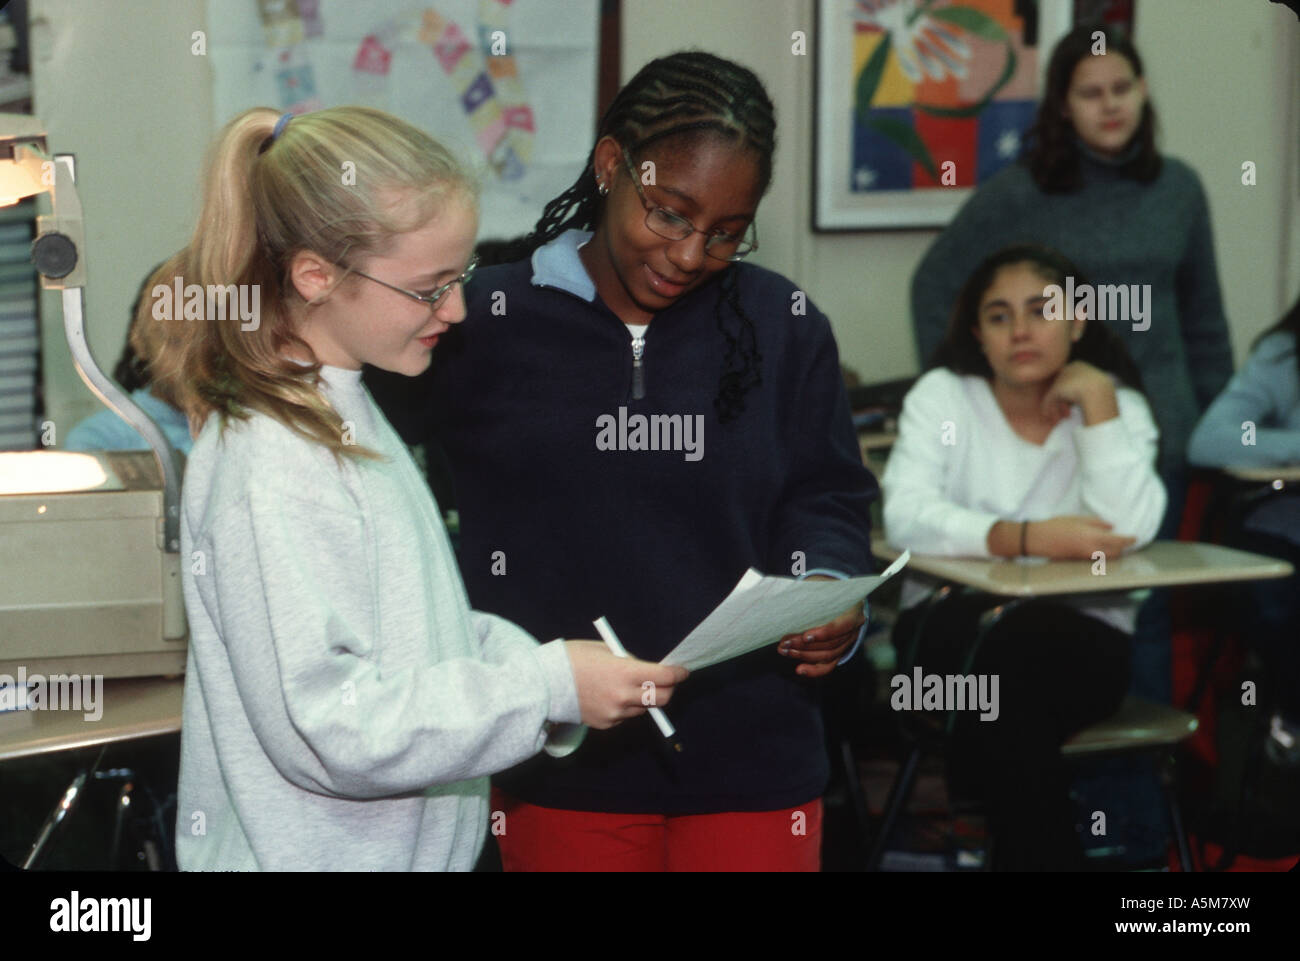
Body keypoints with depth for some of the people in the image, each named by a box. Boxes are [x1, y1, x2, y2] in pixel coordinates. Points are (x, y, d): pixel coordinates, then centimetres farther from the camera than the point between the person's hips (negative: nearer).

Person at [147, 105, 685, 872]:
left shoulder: (347, 417, 8)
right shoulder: (269, 471, -23)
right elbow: (327, 728, -25)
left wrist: (531, 661, -3)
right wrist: (547, 692, -23)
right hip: (314, 852, -9)